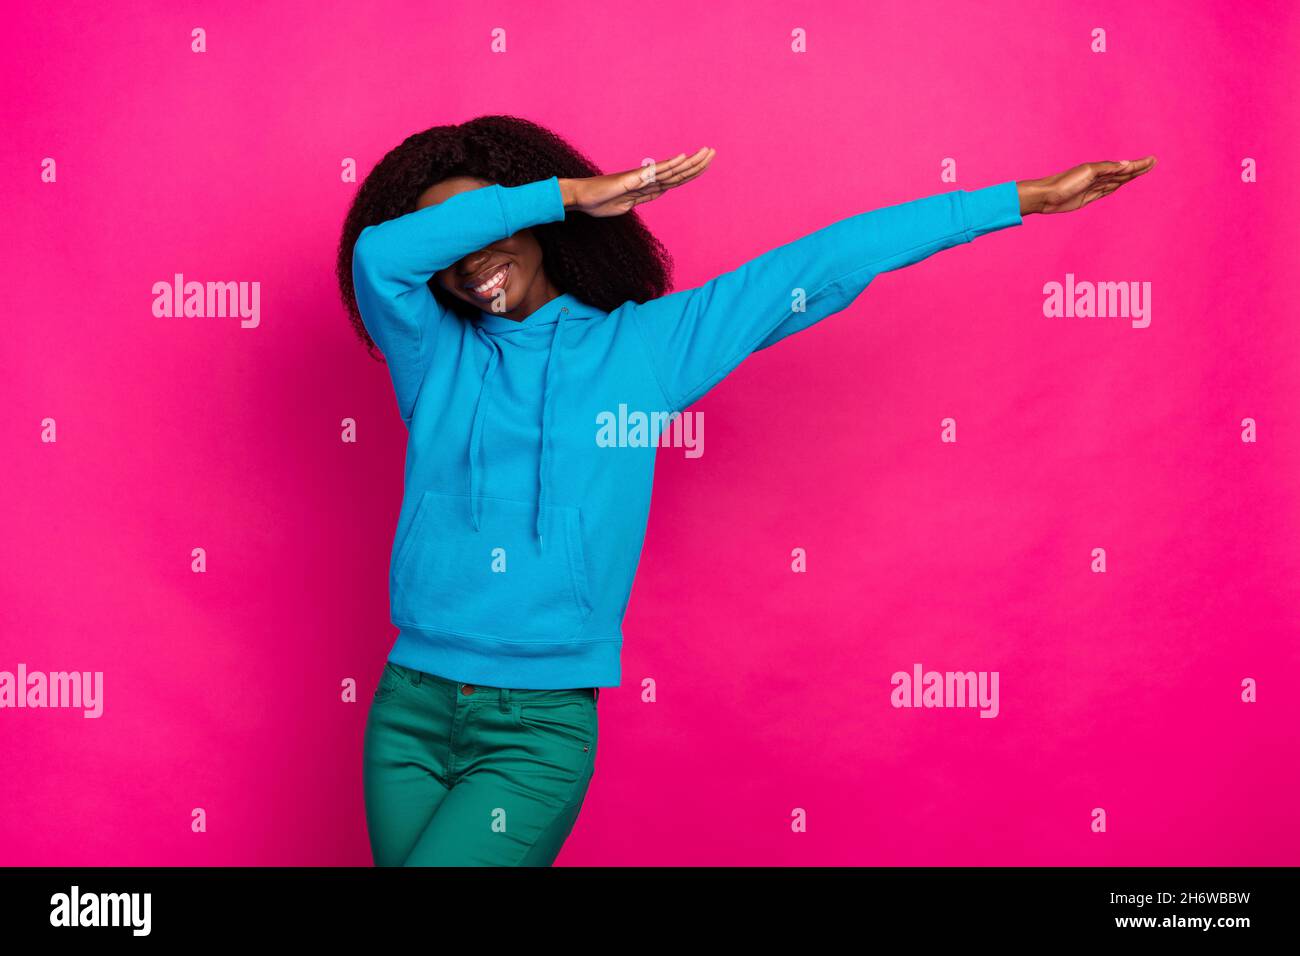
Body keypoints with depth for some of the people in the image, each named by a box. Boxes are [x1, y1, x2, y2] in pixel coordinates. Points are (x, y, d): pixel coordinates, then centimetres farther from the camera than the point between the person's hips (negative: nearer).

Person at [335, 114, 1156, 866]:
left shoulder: (645, 343, 3)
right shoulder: (433, 352, 5)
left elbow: (825, 266, 0)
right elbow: (377, 254, -15)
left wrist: (1022, 200, 2)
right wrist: (571, 193, -14)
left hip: (540, 730, -3)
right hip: (411, 710, 3)